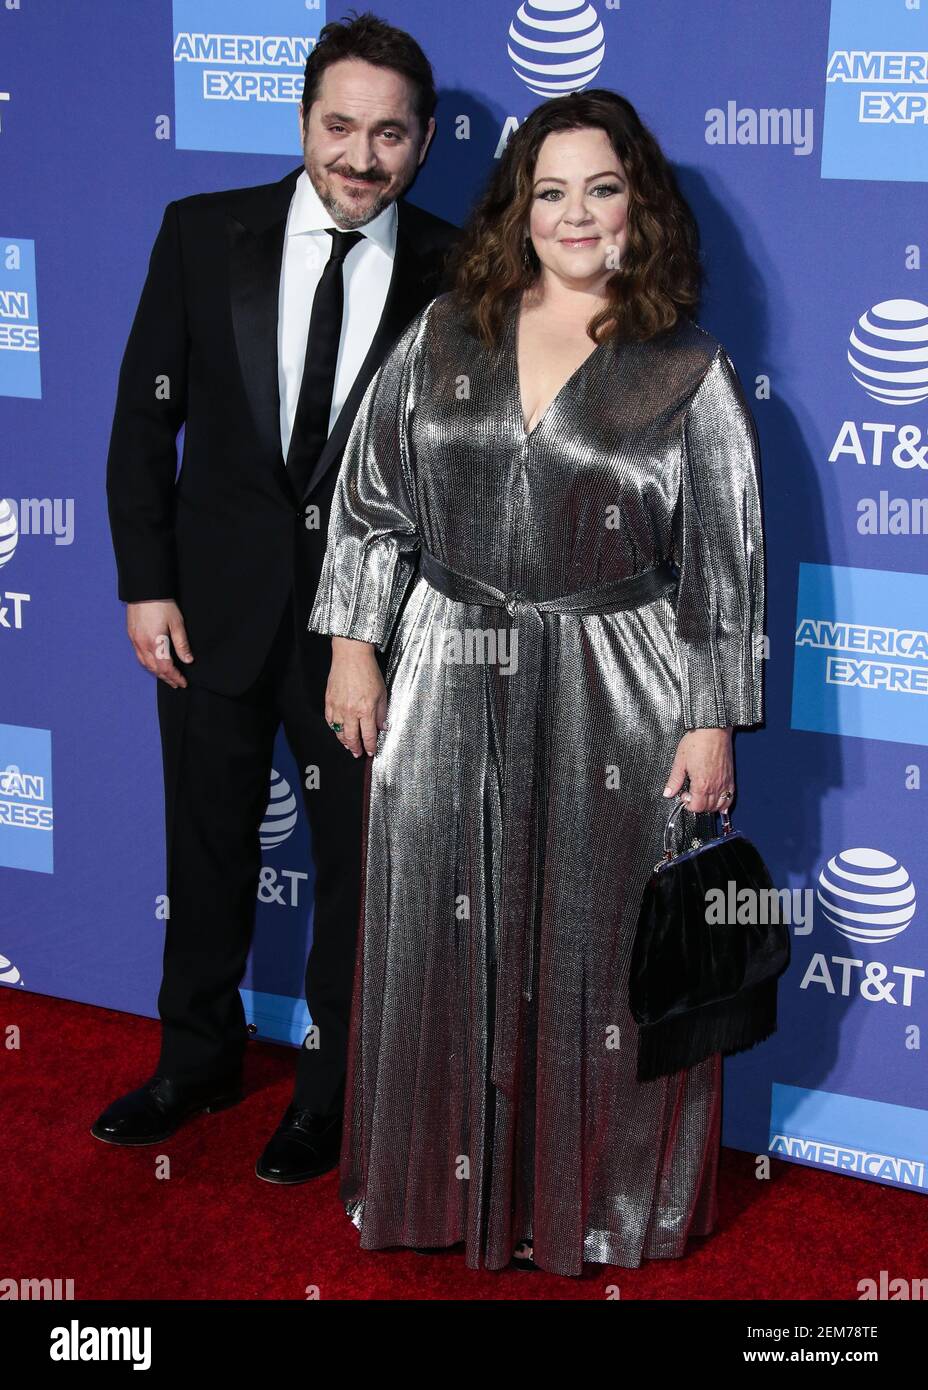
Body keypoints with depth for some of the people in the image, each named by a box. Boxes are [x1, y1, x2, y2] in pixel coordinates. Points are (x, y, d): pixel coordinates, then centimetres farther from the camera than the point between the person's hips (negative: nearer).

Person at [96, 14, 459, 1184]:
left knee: (358, 864, 11)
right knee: (208, 851, 17)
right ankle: (199, 1058, 38)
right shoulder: (204, 233, -3)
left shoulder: (454, 274, -6)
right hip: (216, 603, 2)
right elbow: (145, 416, 0)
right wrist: (146, 583, -4)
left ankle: (330, 1086, 32)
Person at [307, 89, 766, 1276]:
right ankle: (448, 1178, 29)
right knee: (444, 943, 10)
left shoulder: (689, 373, -2)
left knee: (601, 952, 6)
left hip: (617, 705, -2)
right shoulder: (444, 338, 5)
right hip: (451, 688, 3)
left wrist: (713, 721, -6)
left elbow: (725, 558, -3)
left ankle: (599, 1197, 24)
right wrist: (355, 646, 3)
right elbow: (372, 494, 8)